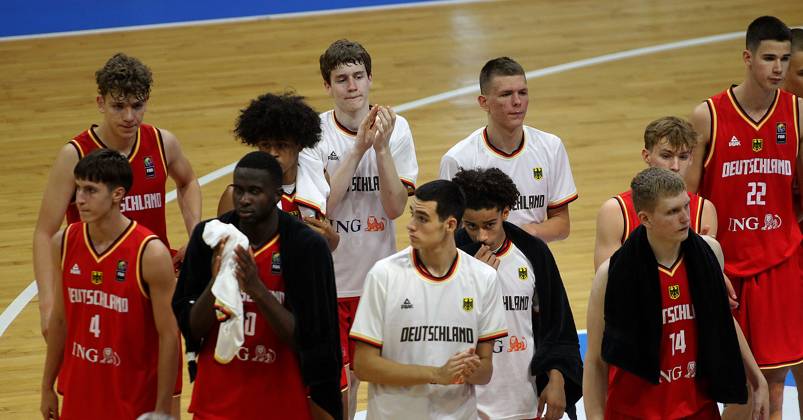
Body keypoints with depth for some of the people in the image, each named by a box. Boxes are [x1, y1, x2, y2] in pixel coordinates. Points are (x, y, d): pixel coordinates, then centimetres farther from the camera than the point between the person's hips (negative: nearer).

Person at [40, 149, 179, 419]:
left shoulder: (150, 253, -17)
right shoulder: (63, 244, -2)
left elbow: (169, 336, -13)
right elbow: (59, 319, 10)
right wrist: (47, 387, 13)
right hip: (79, 395, 4)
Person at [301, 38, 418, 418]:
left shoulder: (396, 128, -3)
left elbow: (395, 207, -9)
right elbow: (322, 206, -18)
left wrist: (382, 147, -20)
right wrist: (359, 147, -22)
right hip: (330, 280, -2)